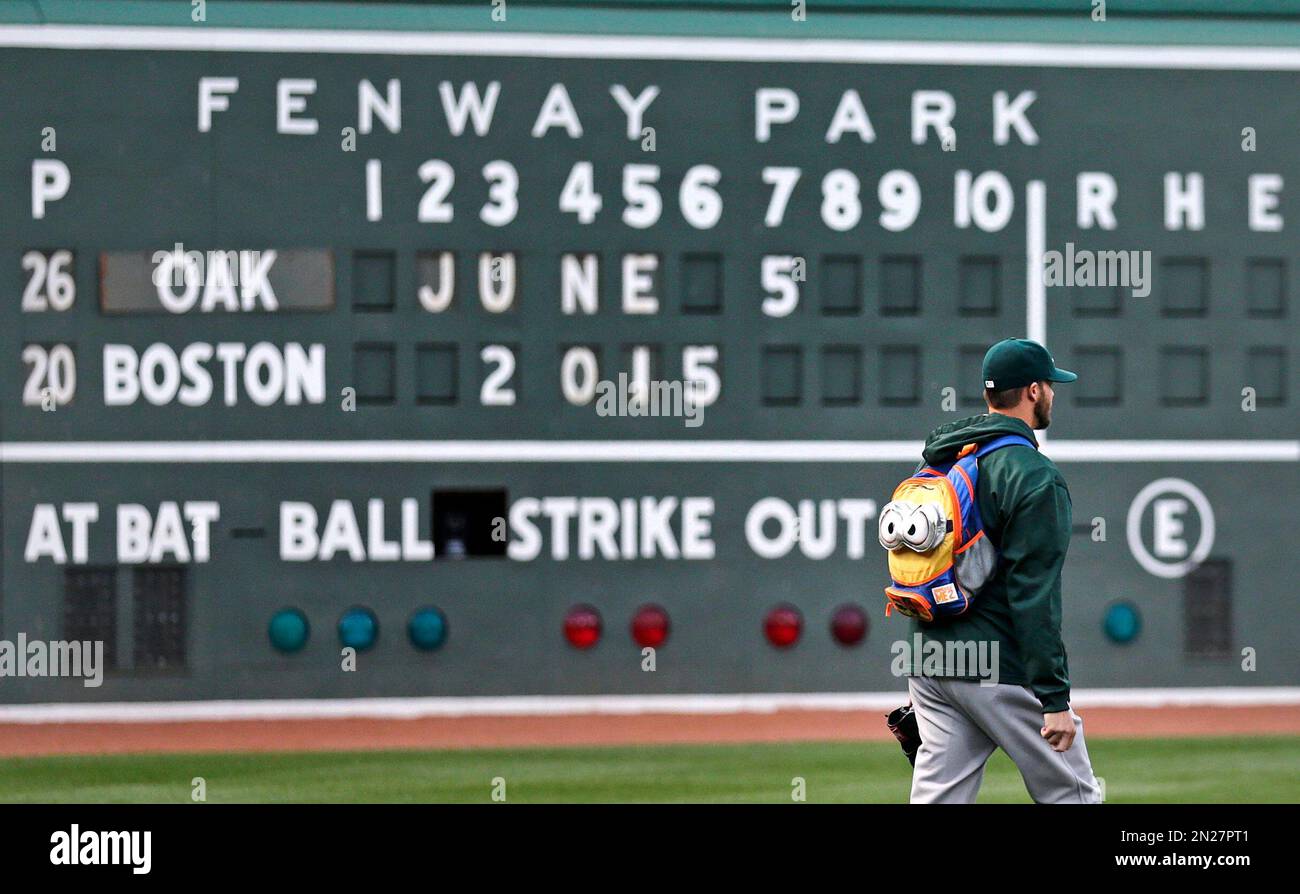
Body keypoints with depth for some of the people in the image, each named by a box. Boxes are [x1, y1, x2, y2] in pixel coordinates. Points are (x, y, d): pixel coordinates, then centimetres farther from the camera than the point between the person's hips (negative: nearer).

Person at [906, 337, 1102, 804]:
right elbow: (1033, 596, -18)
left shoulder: (938, 462, 13)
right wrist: (1054, 698, -18)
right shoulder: (1033, 476, -12)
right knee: (1072, 798, 4)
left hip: (928, 669, 8)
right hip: (998, 673, -8)